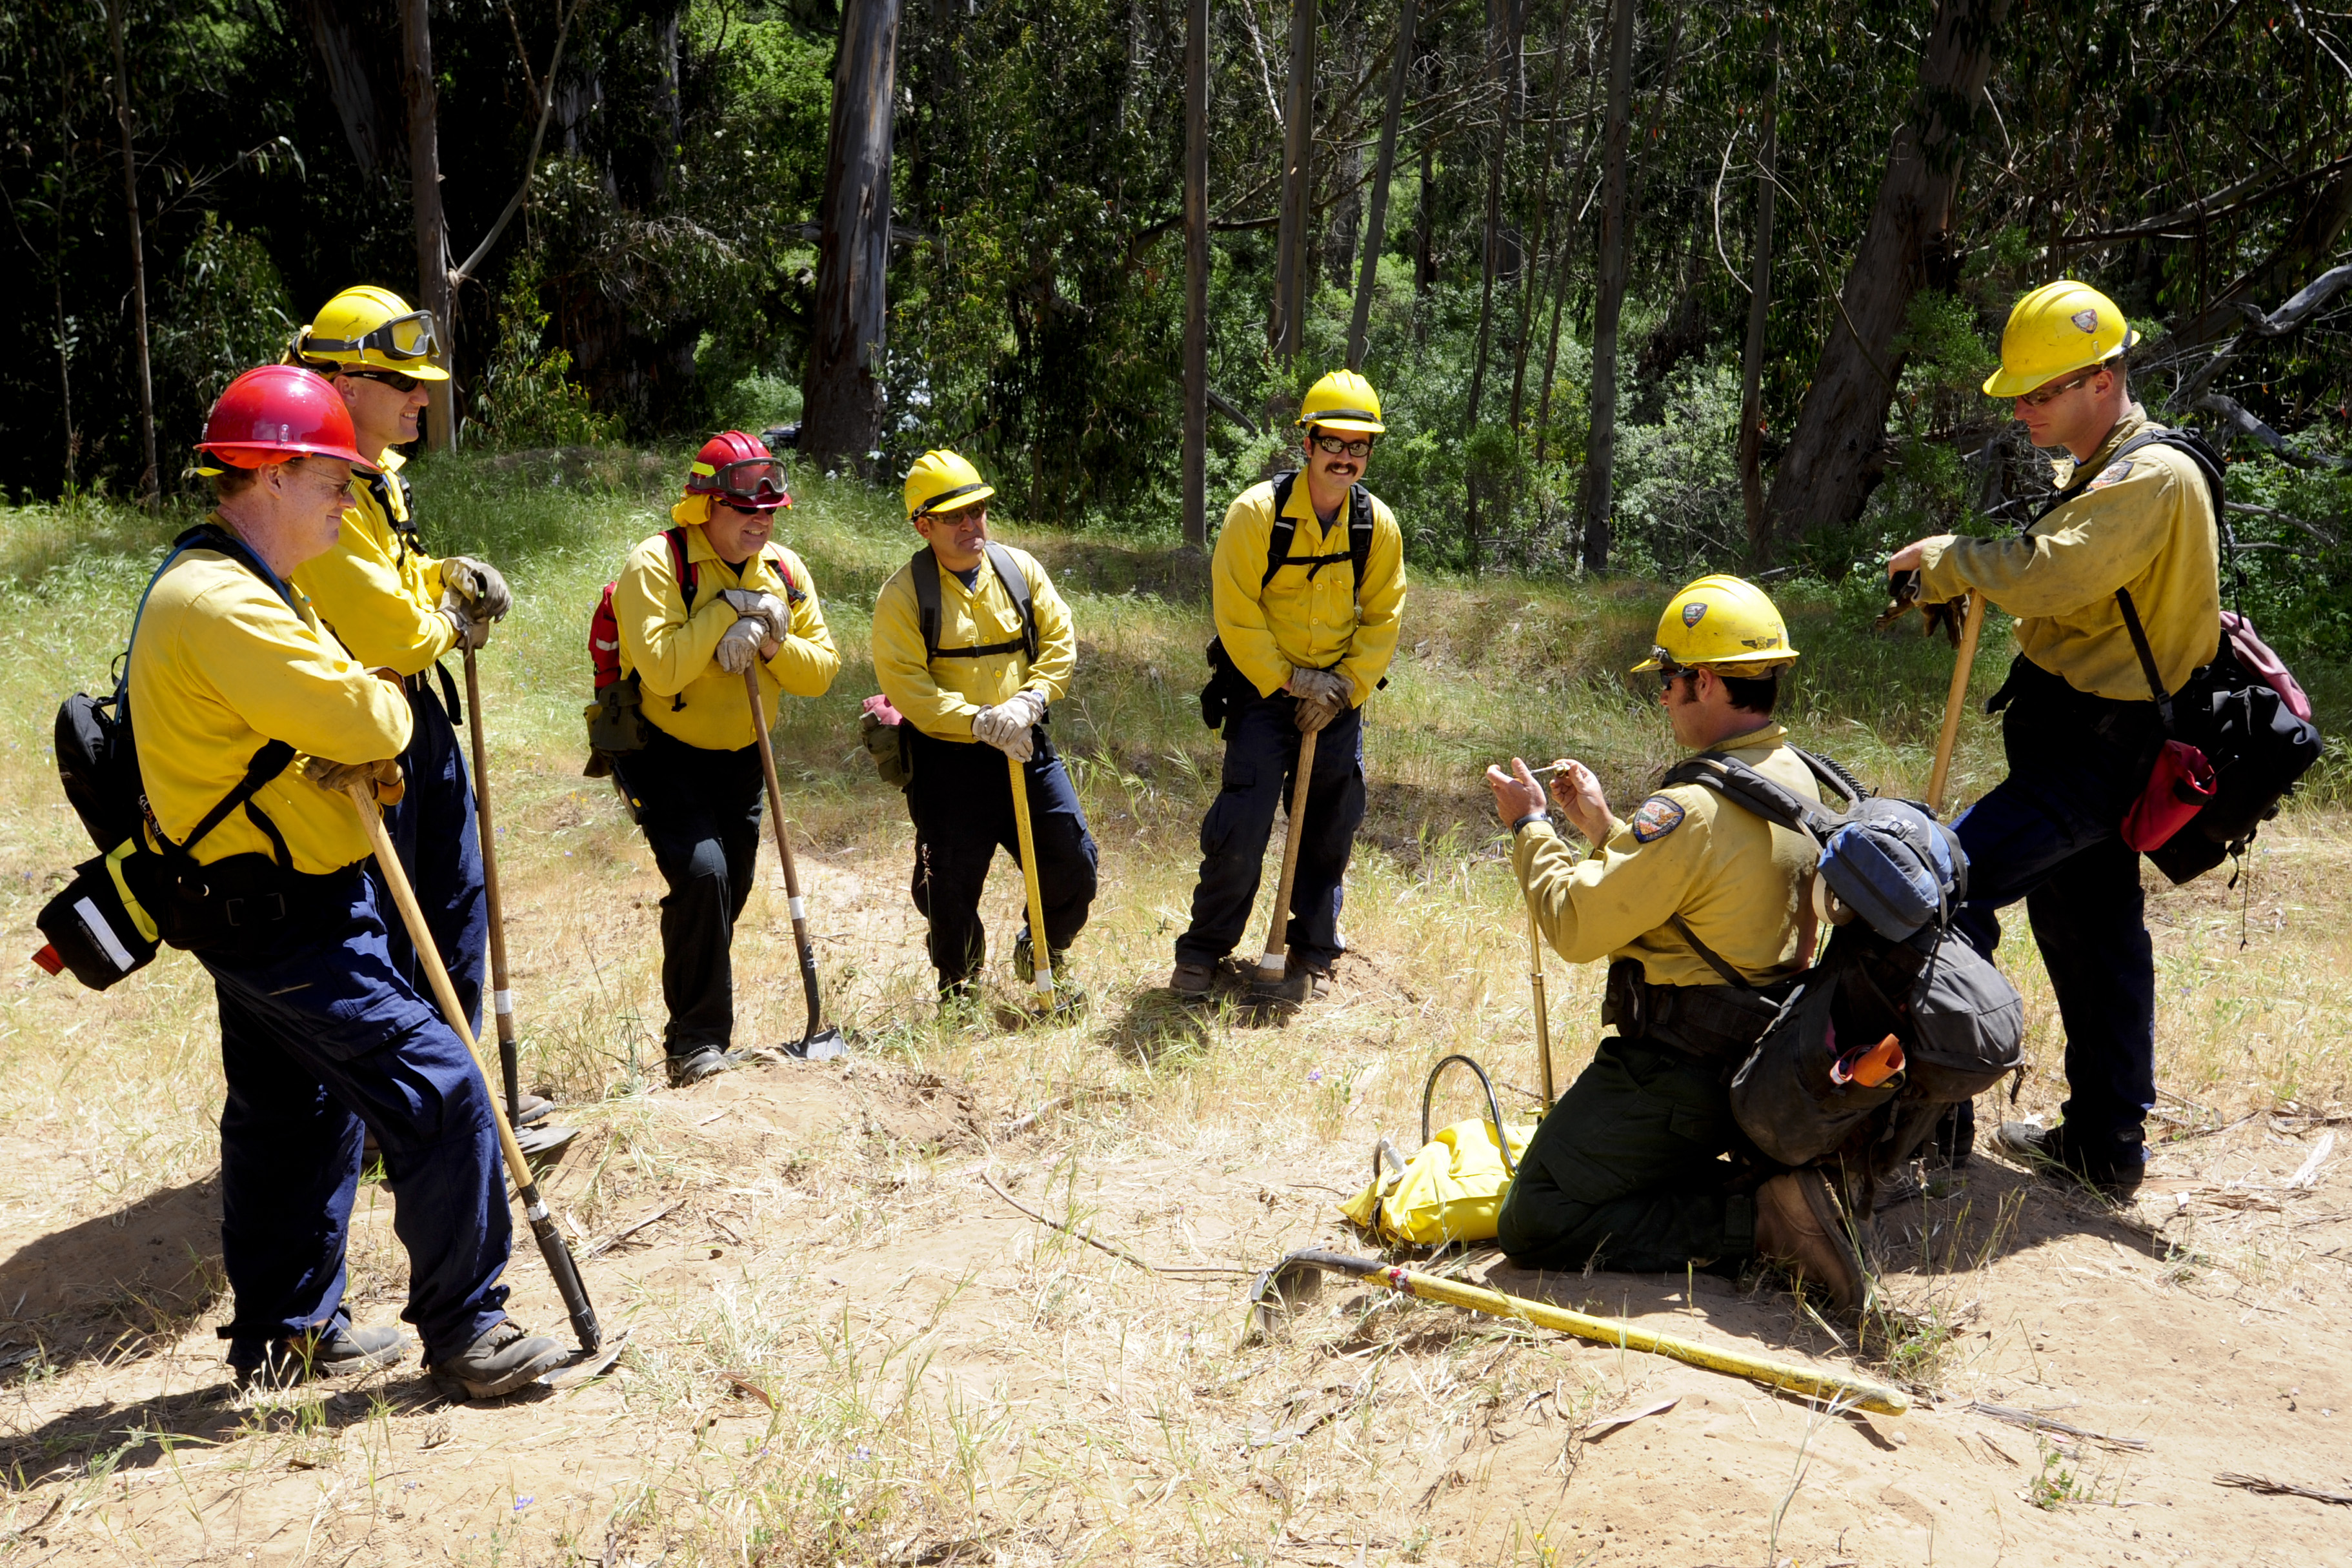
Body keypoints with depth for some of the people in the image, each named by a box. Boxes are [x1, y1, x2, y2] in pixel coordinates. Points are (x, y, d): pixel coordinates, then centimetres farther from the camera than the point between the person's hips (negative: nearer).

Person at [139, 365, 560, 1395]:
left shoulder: (234, 586, 16)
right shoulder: (221, 602, -21)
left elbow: (320, 707, 14)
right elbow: (363, 718, -25)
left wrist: (366, 748, -9)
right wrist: (389, 712, -1)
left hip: (267, 911, 11)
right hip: (285, 915, -11)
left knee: (295, 1117, 19)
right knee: (439, 1092, -10)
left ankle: (284, 1334, 32)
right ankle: (463, 1329, 0)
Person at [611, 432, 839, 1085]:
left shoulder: (784, 572, 0)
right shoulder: (656, 564, -19)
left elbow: (821, 670, -2)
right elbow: (661, 668, -31)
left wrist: (771, 642, -21)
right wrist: (728, 608, -25)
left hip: (739, 756, 7)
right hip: (661, 752, -6)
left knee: (730, 890, 12)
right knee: (701, 872, -23)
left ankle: (697, 1031, 32)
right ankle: (696, 1042, -11)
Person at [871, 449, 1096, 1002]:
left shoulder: (1018, 568, 5)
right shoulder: (903, 593, -7)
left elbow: (1060, 641, 4)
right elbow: (904, 683, -14)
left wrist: (1030, 699, -15)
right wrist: (979, 722, -24)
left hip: (1026, 748, 4)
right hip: (946, 759, -3)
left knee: (1073, 864, 3)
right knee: (951, 889, 2)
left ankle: (1042, 955, 33)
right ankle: (957, 990, 32)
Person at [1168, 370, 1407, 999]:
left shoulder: (1379, 525, -3)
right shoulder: (1257, 511, -14)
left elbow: (1382, 620, 3)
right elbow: (1235, 615, -14)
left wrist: (1343, 688, -8)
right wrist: (1289, 681, -14)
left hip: (1338, 695, 4)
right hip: (1264, 687, -4)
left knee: (1331, 828, 10)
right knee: (1241, 826, -9)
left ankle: (1313, 953, 27)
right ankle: (1202, 952, 8)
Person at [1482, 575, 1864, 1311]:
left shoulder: (1696, 807, -25)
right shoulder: (1797, 779, 7)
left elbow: (1576, 925, -18)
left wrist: (1531, 826, -4)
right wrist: (1603, 825, 16)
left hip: (1678, 1071, -10)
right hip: (1762, 1056, 10)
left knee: (1533, 1225, -6)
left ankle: (1757, 1221, -11)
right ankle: (1765, 1184, 10)